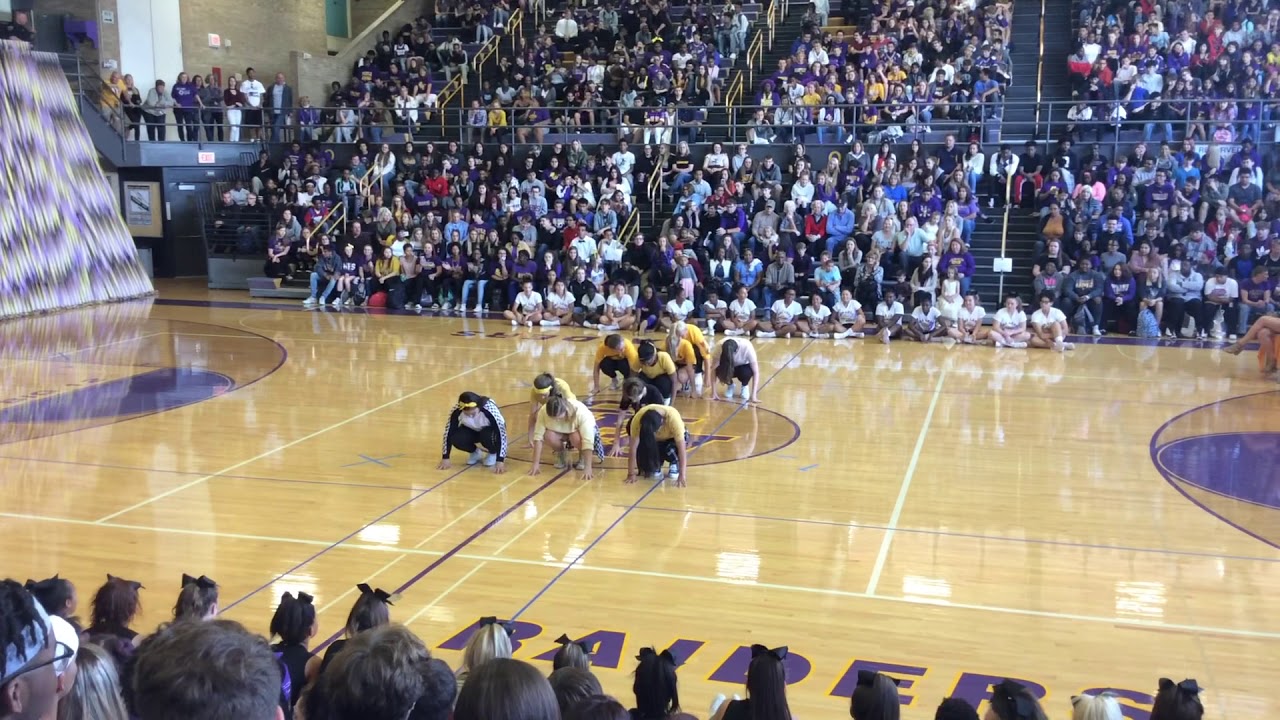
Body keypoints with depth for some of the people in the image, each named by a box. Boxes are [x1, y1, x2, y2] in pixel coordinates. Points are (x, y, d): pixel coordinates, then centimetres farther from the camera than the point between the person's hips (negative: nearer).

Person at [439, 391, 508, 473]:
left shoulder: (490, 410, -37)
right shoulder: (457, 410, -29)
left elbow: (502, 434, -36)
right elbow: (448, 433, -19)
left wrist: (500, 461, -41)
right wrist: (445, 458, -18)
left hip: (490, 430, -3)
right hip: (471, 430, 3)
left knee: (488, 437, -37)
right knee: (456, 439, -28)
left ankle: (493, 453, -1)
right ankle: (475, 452, 5)